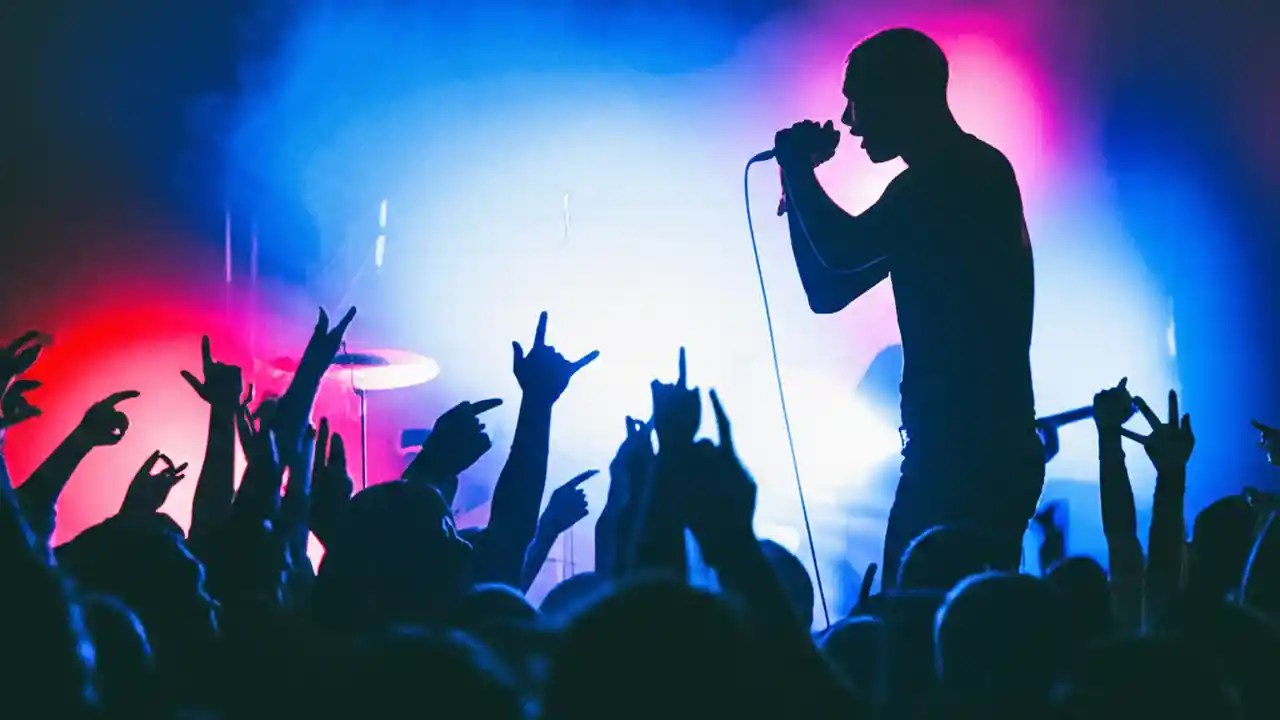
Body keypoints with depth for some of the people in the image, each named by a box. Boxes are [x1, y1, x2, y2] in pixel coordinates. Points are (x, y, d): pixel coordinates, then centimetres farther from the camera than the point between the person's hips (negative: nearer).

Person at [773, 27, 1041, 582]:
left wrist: (799, 167, -4)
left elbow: (842, 251, -21)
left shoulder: (967, 172, -10)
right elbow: (828, 290, 25)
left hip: (974, 453, -10)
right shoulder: (944, 183, 20)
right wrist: (798, 180, 17)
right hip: (961, 451, 10)